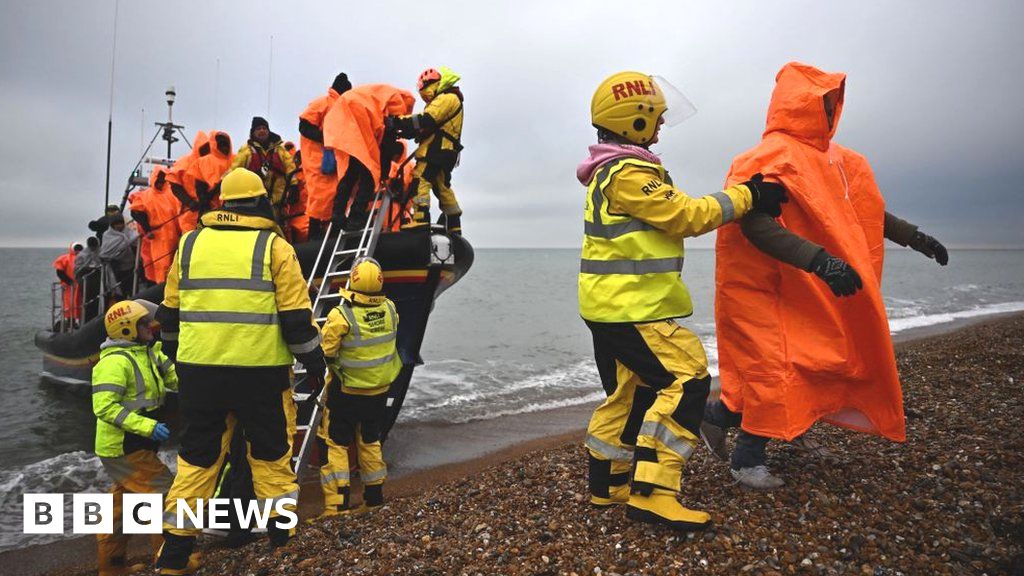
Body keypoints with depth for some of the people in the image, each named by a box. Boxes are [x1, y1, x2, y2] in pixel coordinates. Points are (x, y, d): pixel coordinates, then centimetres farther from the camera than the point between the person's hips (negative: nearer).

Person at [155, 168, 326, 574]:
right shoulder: (274, 246, -4)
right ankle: (283, 536, 23)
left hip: (199, 370, 3)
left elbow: (170, 313, 15)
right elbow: (296, 316, -7)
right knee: (272, 453, 13)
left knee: (197, 458, 15)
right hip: (261, 370, -3)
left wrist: (178, 351, 31)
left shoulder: (189, 243, 8)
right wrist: (314, 359, 5)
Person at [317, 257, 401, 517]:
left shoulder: (341, 315, -23)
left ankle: (338, 503, 6)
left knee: (334, 444, 7)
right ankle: (374, 496, 28)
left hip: (347, 391, -5)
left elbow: (325, 352, -17)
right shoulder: (390, 309, -9)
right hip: (380, 390, 5)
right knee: (370, 441, 20)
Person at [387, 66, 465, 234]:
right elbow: (428, 127, 21)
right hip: (443, 151, 11)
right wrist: (405, 132, 7)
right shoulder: (447, 99, 28)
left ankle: (420, 218, -29)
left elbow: (426, 120, -20)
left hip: (437, 149, -11)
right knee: (442, 187, 14)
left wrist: (399, 122, -23)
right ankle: (454, 226, 19)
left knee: (421, 179, -19)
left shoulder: (447, 98, -4)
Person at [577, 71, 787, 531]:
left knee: (629, 391, 16)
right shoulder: (629, 173, -16)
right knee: (686, 380, -11)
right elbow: (686, 216, -15)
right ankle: (652, 493, -11)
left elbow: (670, 215, 19)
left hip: (608, 303, 11)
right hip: (630, 305, -11)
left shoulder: (610, 171, 17)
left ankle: (608, 484, 26)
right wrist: (748, 196, -5)